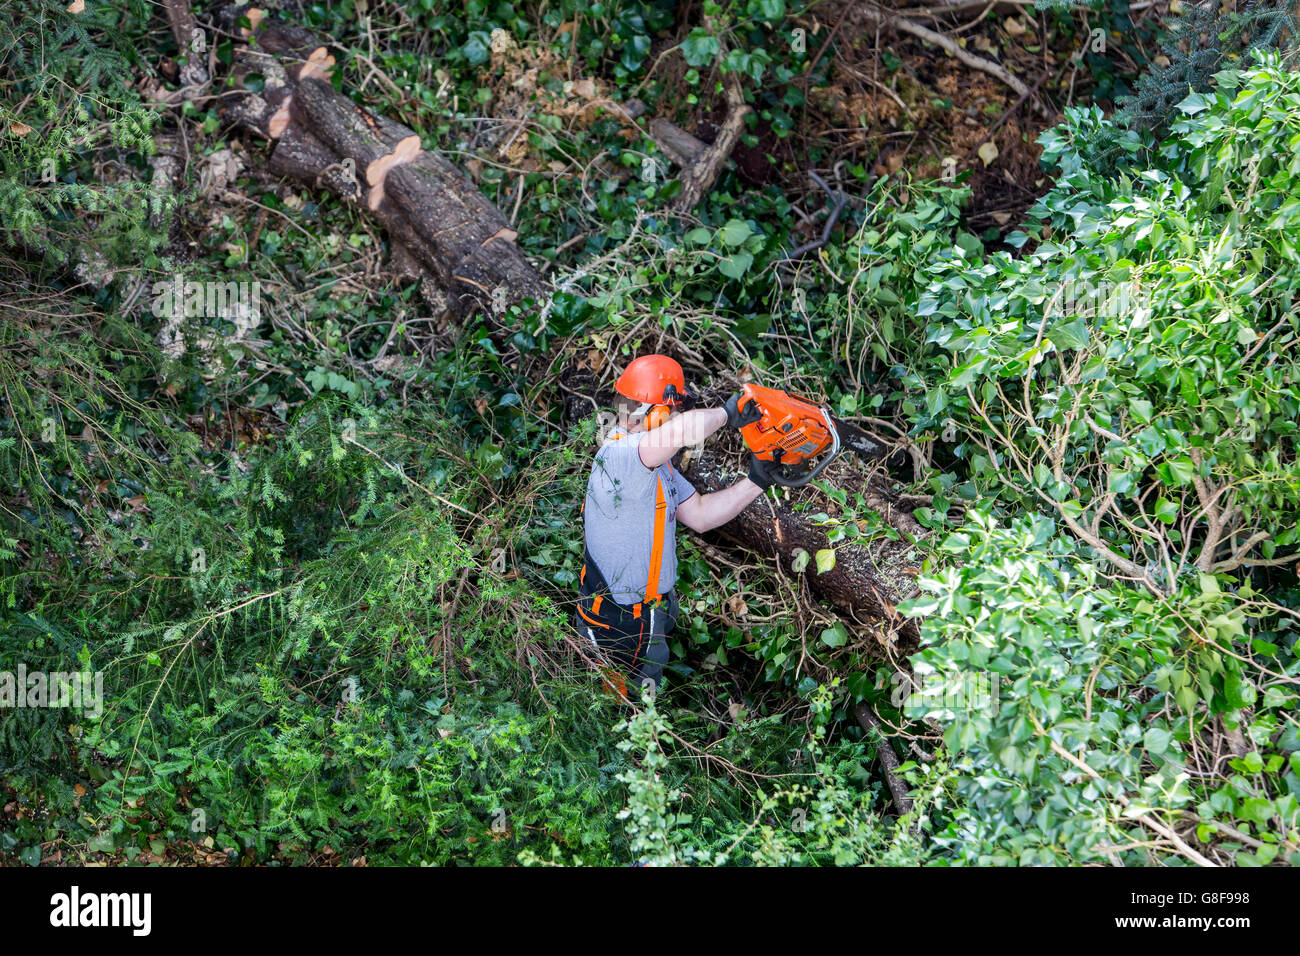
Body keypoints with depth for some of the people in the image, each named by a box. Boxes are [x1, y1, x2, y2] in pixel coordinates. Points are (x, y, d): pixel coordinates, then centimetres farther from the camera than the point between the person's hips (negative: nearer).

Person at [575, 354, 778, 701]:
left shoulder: (654, 460, 6)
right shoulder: (619, 456, -29)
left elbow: (699, 515, 11)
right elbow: (685, 428, -48)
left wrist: (754, 483, 2)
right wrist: (725, 414, -28)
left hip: (649, 616, 10)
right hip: (617, 629, -10)